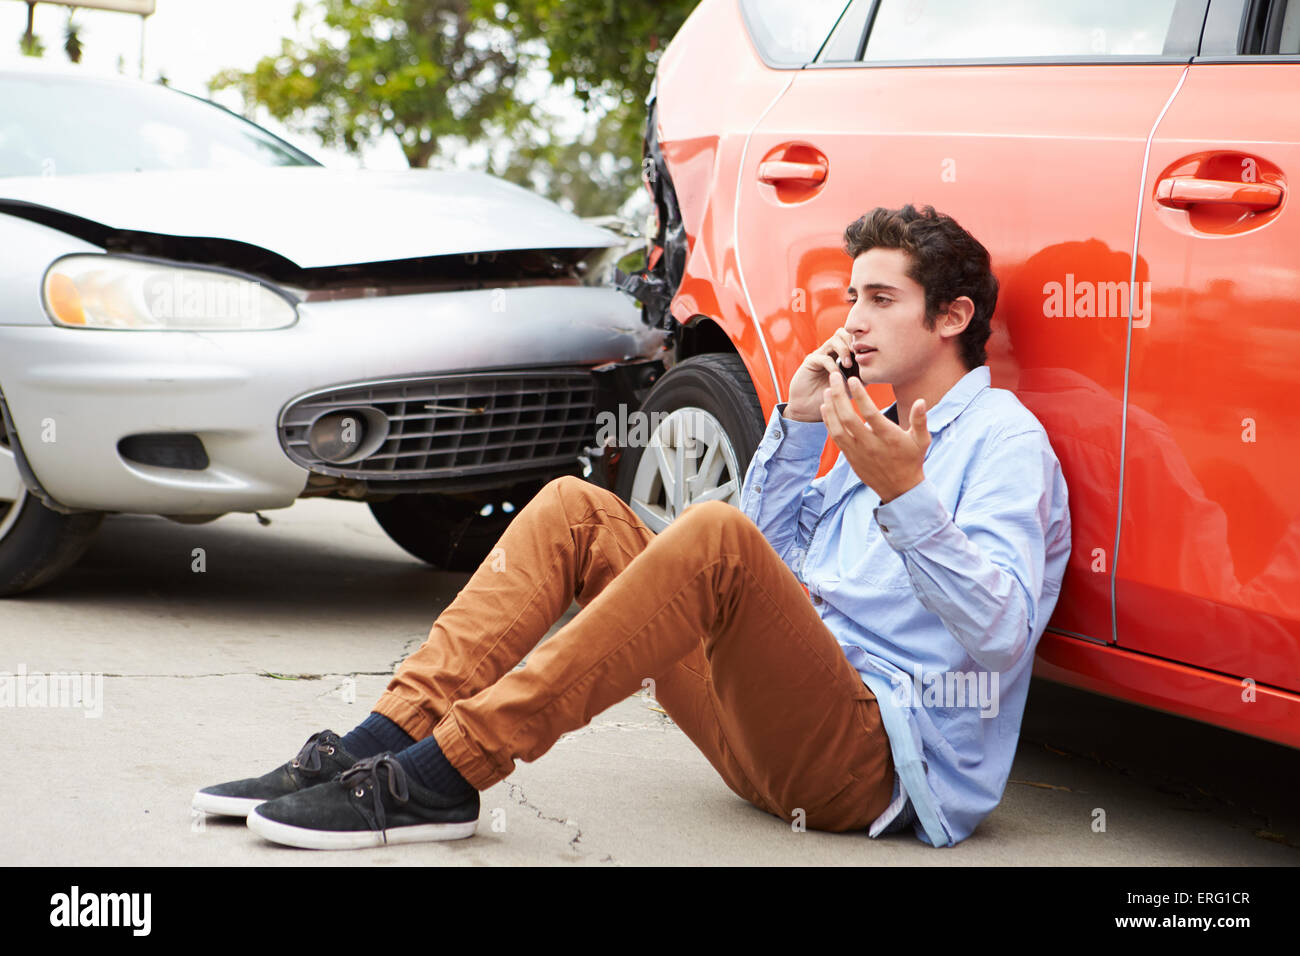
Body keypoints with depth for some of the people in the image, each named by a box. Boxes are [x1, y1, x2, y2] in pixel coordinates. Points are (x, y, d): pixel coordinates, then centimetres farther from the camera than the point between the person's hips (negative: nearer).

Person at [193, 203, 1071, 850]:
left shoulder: (1003, 439, -1)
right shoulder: (888, 435, 26)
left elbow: (1000, 629, -17)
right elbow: (772, 561, 27)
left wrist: (904, 497, -31)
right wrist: (798, 426, 16)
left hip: (882, 768, -9)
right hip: (771, 742, 9)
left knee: (713, 535, -33)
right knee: (576, 510, 1)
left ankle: (440, 778, -35)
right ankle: (382, 743, -16)